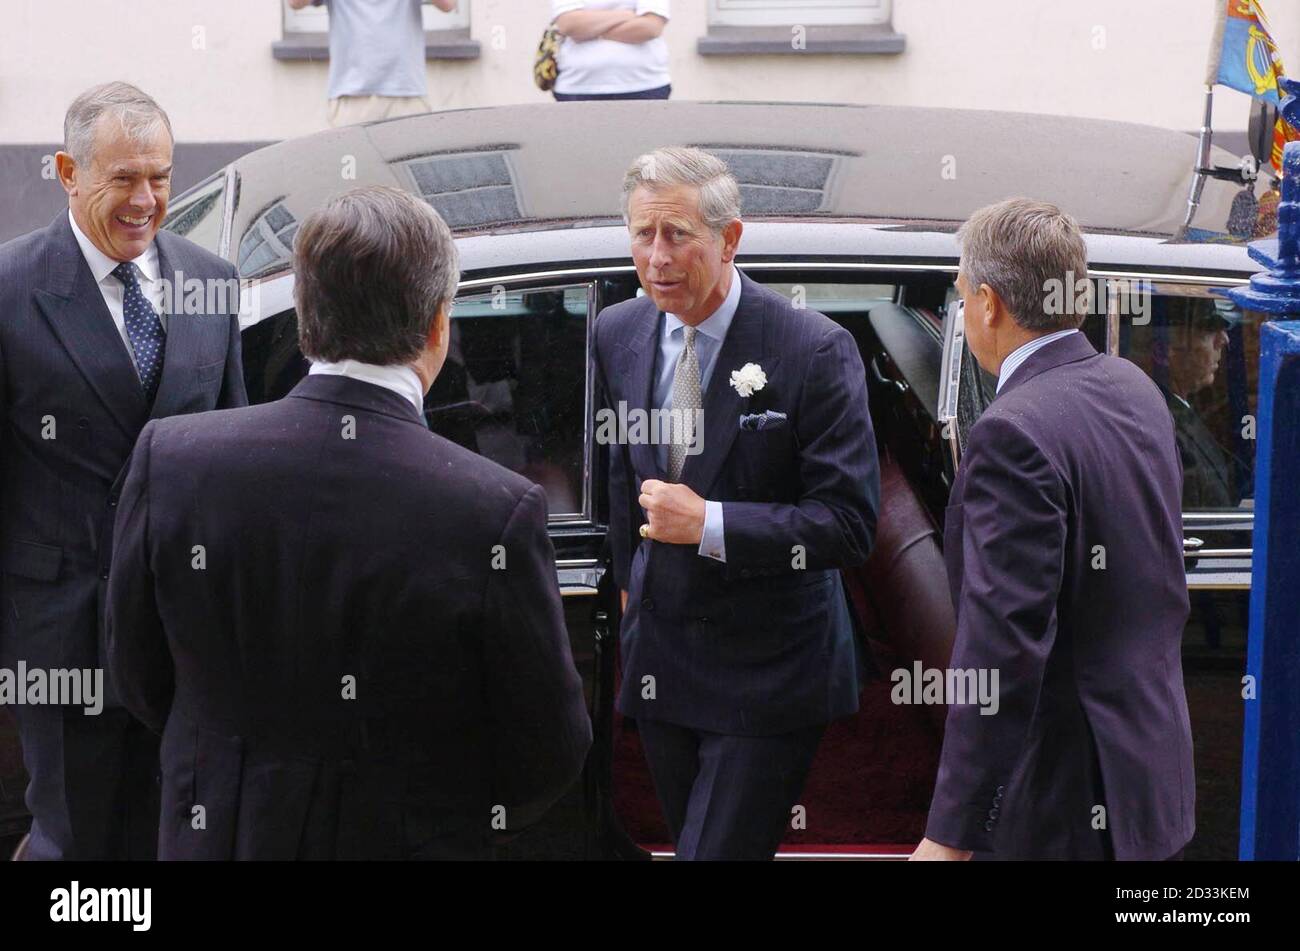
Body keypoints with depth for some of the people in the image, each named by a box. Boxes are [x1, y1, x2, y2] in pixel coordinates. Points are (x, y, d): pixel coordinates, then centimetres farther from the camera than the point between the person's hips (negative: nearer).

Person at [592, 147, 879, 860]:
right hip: (659, 659, 6)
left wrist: (707, 523, -23)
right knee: (690, 842, 17)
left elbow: (849, 526, -18)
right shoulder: (618, 334, 2)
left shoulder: (816, 351, -16)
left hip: (769, 671, -5)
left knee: (720, 849, -9)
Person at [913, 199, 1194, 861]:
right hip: (1154, 772, 9)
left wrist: (950, 834, -22)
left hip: (1065, 803, -9)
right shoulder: (1136, 390, 6)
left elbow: (1003, 649, -26)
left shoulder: (1014, 433, -23)